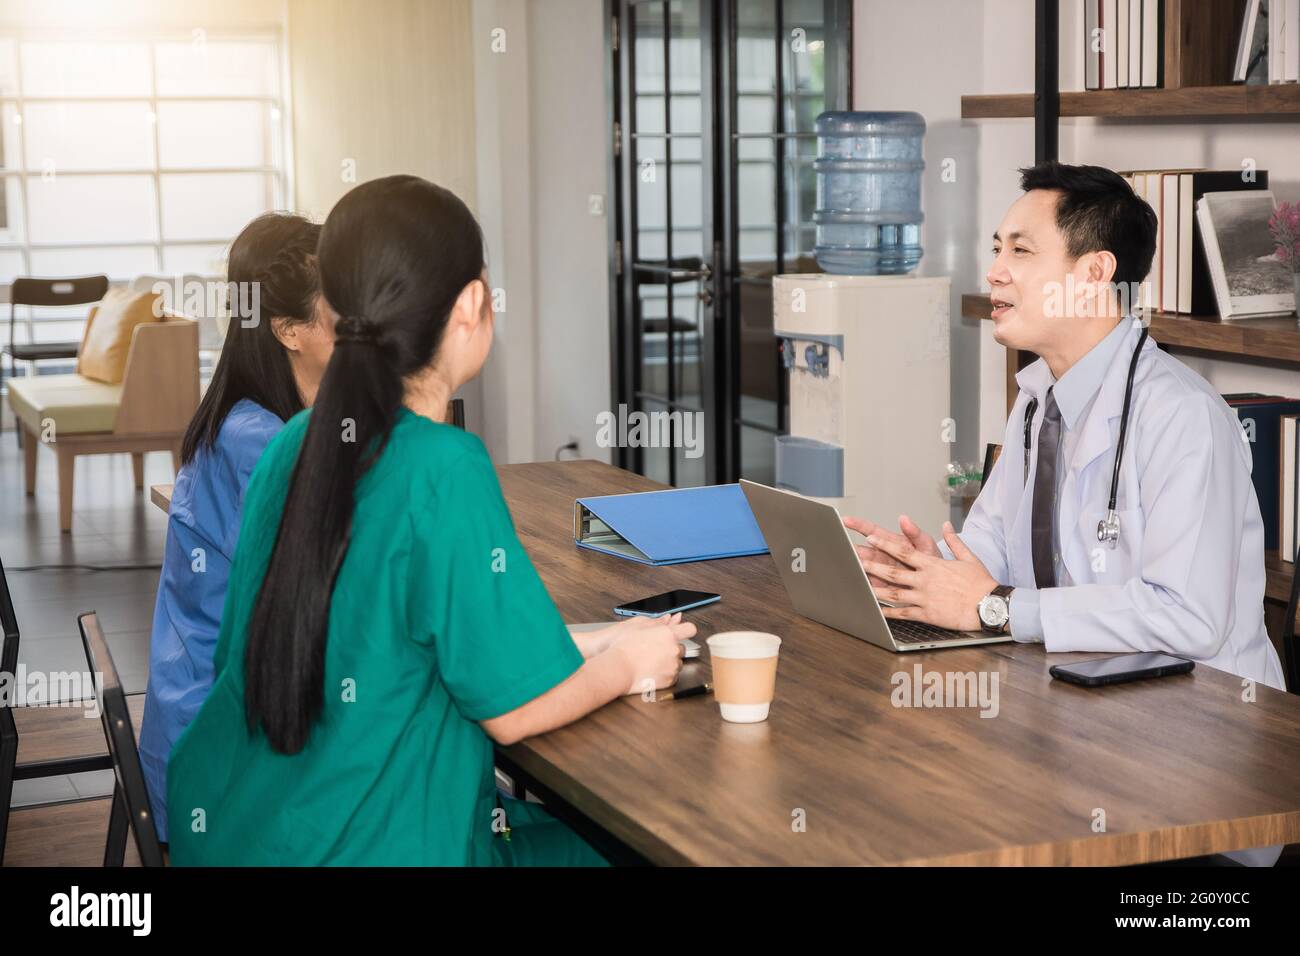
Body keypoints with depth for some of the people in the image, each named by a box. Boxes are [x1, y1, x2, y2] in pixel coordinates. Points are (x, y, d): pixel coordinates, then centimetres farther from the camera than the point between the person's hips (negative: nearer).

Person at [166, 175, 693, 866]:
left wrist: (592, 648, 13)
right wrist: (625, 665, 4)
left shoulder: (293, 444, 1)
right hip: (367, 847, -7)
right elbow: (512, 710, -16)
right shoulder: (445, 469, -21)